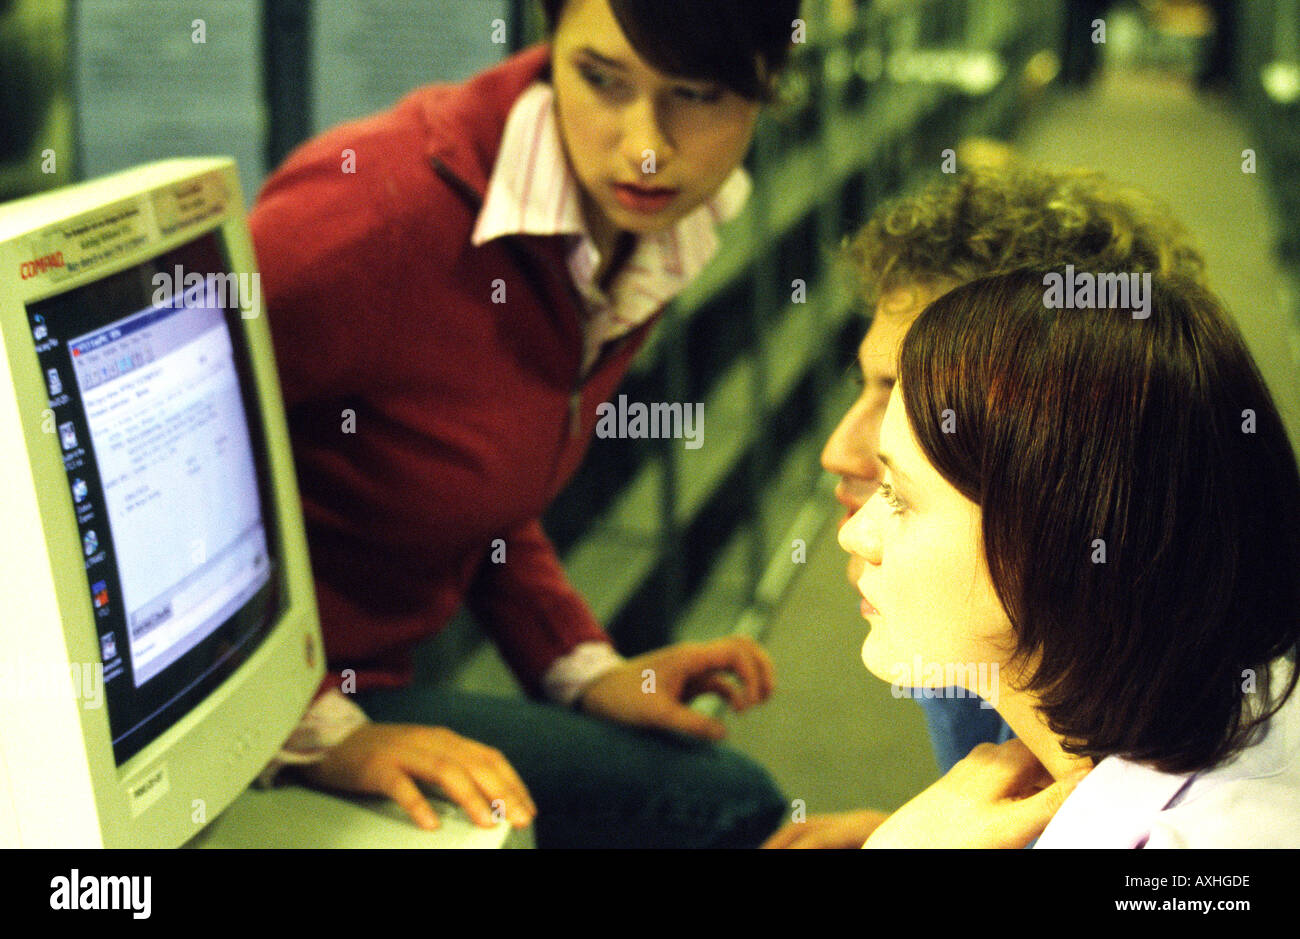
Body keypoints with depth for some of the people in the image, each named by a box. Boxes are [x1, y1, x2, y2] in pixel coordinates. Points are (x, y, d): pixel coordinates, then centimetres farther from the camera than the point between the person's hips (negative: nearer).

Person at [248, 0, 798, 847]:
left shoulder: (642, 228, 3)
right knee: (718, 805, -14)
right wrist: (320, 733, -25)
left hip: (376, 672, 8)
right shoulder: (385, 207, -24)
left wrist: (586, 669, 3)